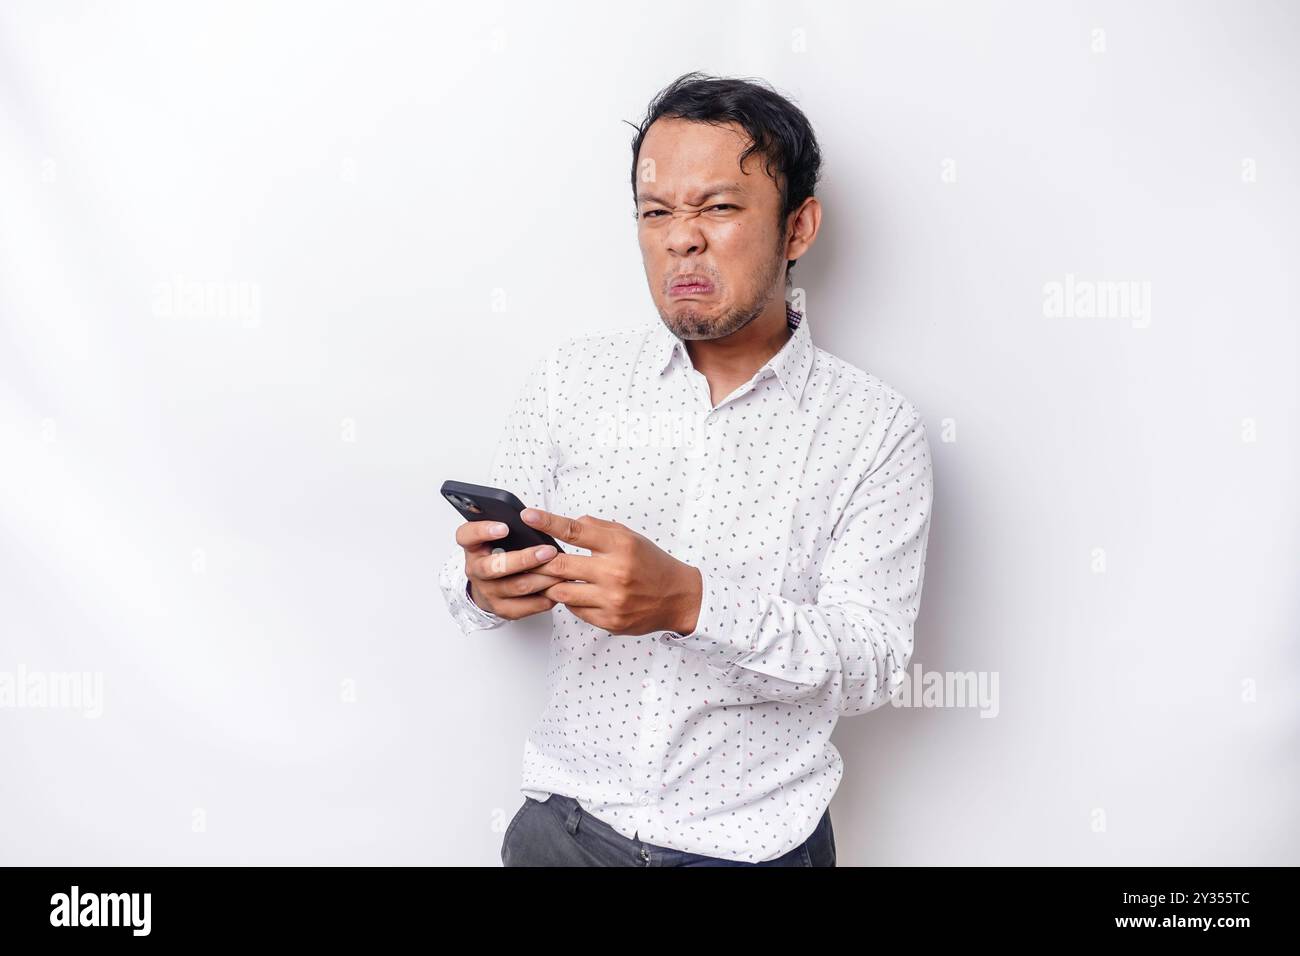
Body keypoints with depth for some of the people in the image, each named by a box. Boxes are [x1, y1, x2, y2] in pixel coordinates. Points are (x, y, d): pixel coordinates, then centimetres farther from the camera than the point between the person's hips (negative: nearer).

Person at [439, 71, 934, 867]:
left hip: (754, 844, -2)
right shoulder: (571, 378, 1)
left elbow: (871, 664, -14)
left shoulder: (877, 430, -7)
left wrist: (690, 601, -29)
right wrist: (484, 587, -20)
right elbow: (475, 574, 4)